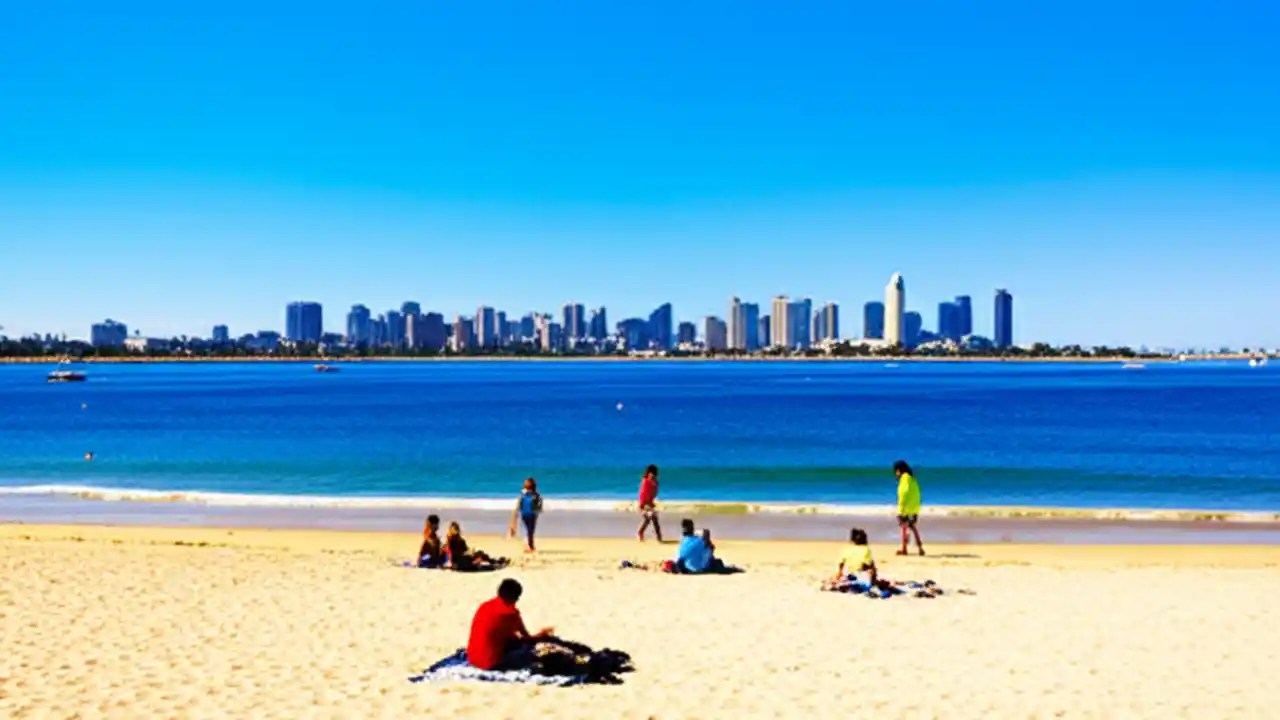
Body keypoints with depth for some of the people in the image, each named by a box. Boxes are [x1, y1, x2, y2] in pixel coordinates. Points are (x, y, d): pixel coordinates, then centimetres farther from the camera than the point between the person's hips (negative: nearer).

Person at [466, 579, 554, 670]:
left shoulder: (485, 606, 11)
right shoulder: (510, 612, -10)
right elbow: (527, 638, 4)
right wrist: (539, 636, 24)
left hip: (472, 659, 7)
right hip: (491, 663, -7)